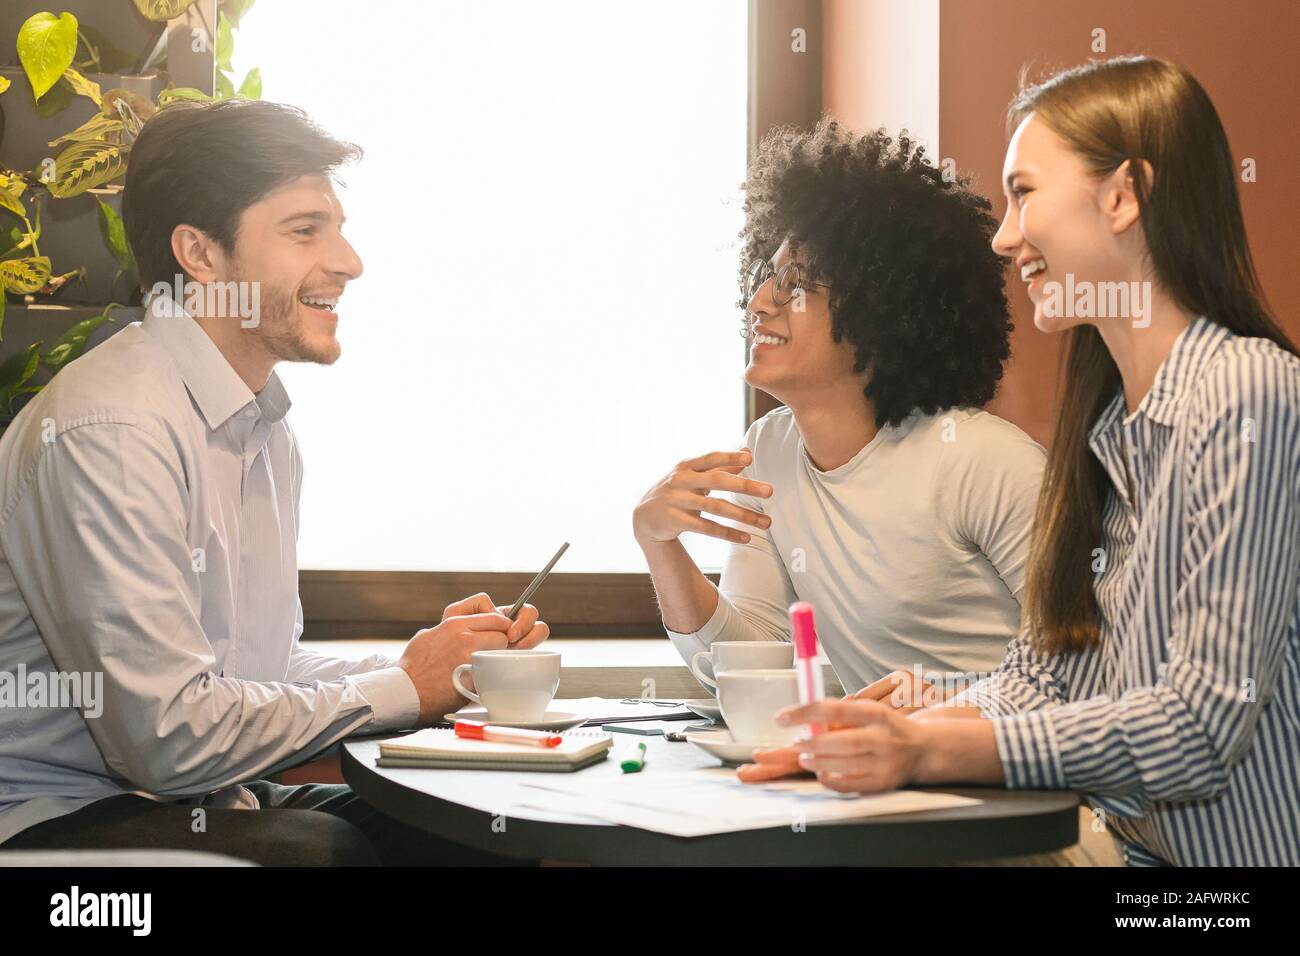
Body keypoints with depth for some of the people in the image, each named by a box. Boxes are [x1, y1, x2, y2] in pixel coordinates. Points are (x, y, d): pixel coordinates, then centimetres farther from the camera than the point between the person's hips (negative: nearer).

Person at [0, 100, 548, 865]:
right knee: (328, 849, -30)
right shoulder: (115, 430, -21)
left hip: (215, 801, 8)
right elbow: (170, 737, -24)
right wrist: (400, 688, -11)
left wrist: (439, 667, -2)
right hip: (61, 819, -8)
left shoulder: (268, 429, 11)